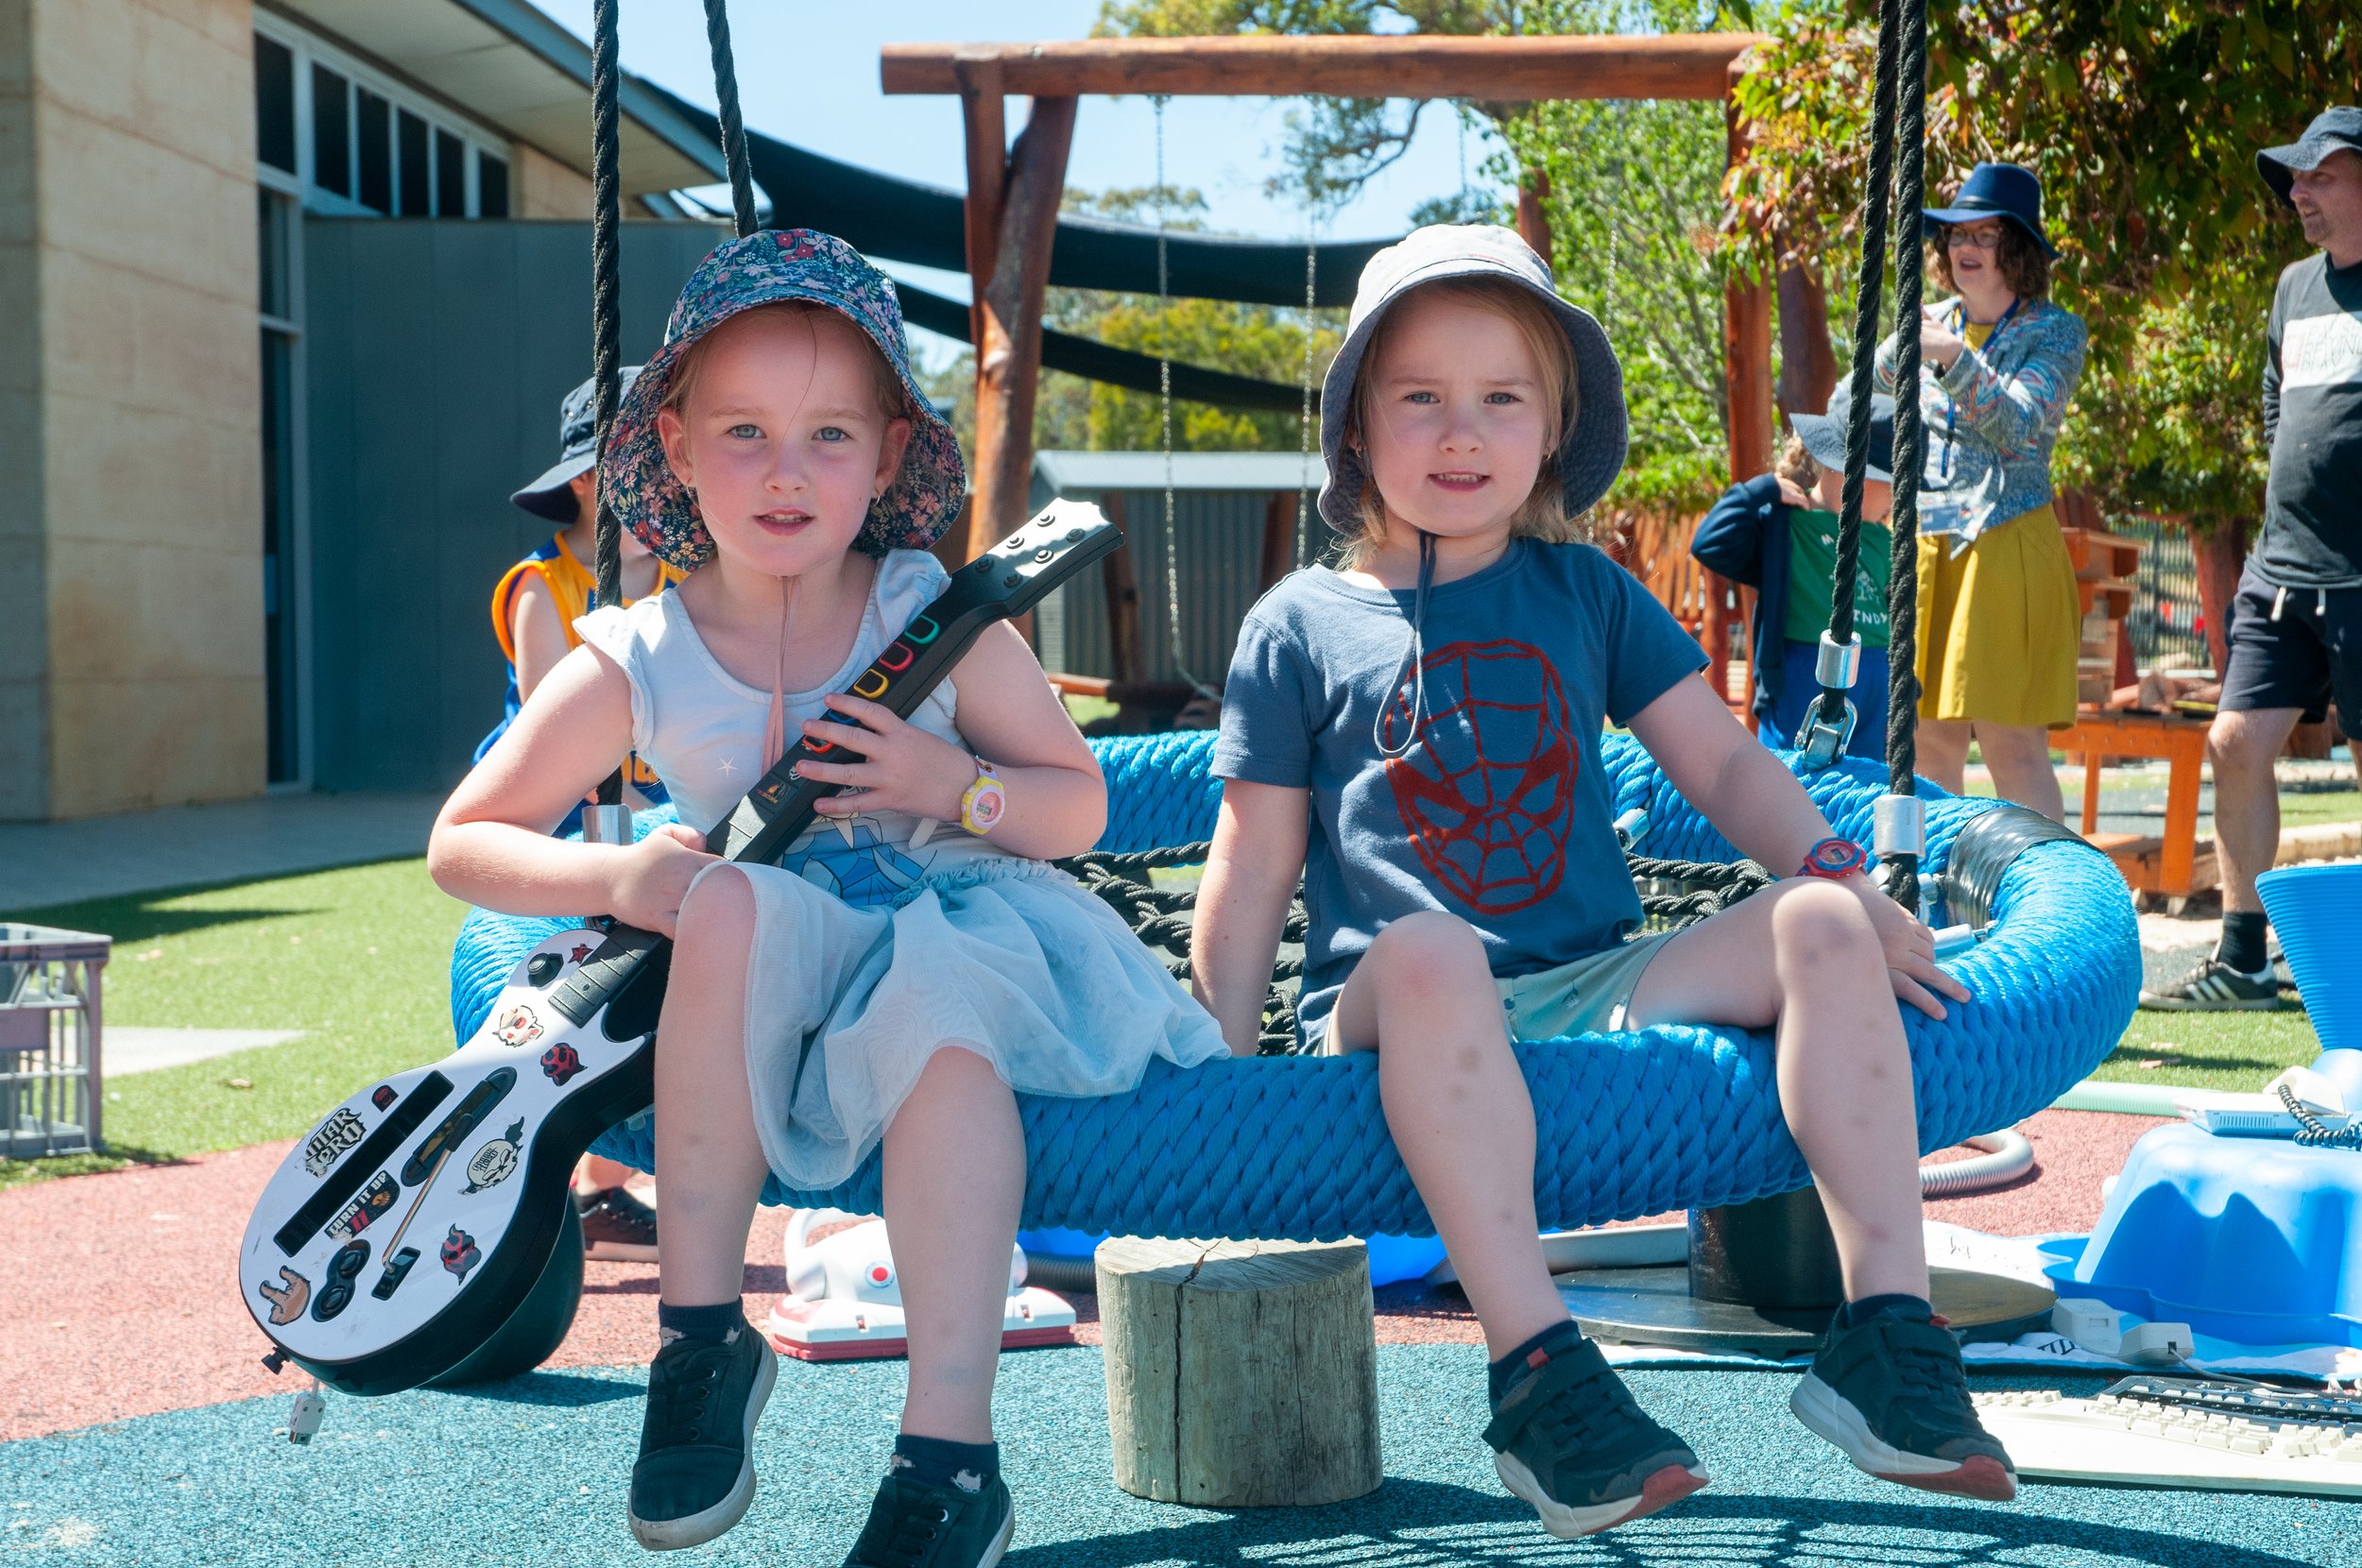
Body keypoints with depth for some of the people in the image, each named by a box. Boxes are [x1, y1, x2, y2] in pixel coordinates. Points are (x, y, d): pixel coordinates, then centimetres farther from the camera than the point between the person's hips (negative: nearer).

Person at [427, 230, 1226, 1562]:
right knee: (731, 899, -34)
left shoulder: (934, 620, -1)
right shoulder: (634, 666, -1)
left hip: (958, 923, -1)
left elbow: (1079, 808, 6)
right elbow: (463, 845, 4)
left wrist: (954, 785, -16)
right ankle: (704, 1339, -24)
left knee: (940, 1002, -37)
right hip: (764, 980, 1)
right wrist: (615, 876, -16)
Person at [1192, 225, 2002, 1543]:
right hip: (1404, 1028, -3)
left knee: (1820, 929, -20)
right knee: (1424, 952, -39)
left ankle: (1887, 1327, -24)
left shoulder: (1587, 594, 15)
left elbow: (1724, 763, 11)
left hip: (1598, 989, 4)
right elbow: (1251, 880, 7)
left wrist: (1838, 877, -8)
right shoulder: (1303, 626, 7)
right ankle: (1538, 1372, -43)